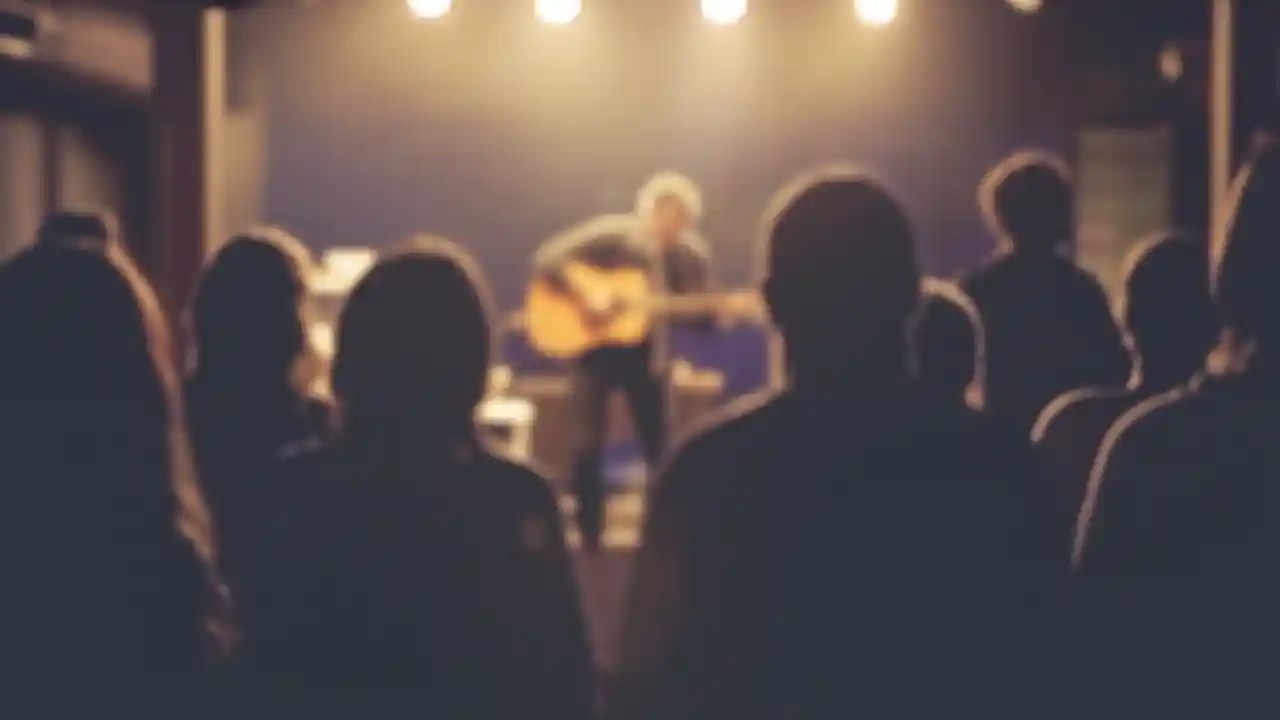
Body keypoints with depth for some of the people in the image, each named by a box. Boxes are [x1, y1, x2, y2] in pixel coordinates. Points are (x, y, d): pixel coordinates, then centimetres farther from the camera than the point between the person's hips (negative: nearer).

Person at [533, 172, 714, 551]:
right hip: (596, 346, -3)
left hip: (645, 353, 3)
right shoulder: (610, 235, -15)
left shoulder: (689, 255, -5)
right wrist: (585, 300, -26)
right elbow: (547, 259, -18)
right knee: (587, 447, -4)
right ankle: (589, 536, 8)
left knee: (660, 447, 2)